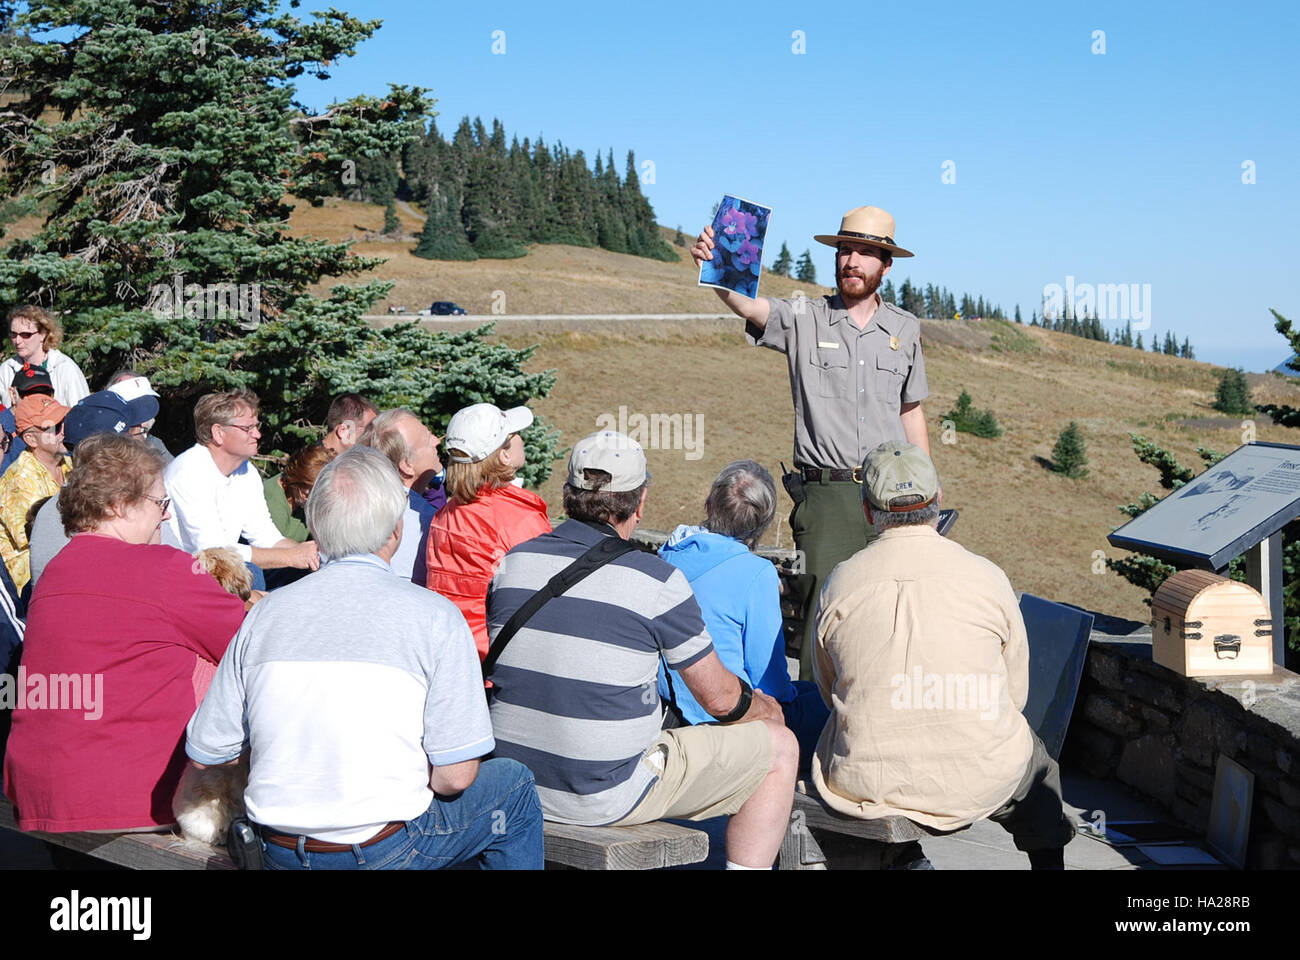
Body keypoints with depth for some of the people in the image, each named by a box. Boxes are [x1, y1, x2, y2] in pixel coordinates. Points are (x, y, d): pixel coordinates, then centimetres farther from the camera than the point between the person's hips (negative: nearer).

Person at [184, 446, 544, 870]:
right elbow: (455, 775, -15)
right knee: (513, 784, 21)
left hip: (279, 850, 5)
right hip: (386, 850, -5)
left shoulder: (264, 613, -1)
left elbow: (203, 753, 3)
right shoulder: (435, 616, -12)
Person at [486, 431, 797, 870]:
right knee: (778, 748, 7)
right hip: (606, 796, -6)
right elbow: (721, 699, -6)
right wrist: (766, 708, 18)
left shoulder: (514, 561, 1)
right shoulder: (657, 581, -15)